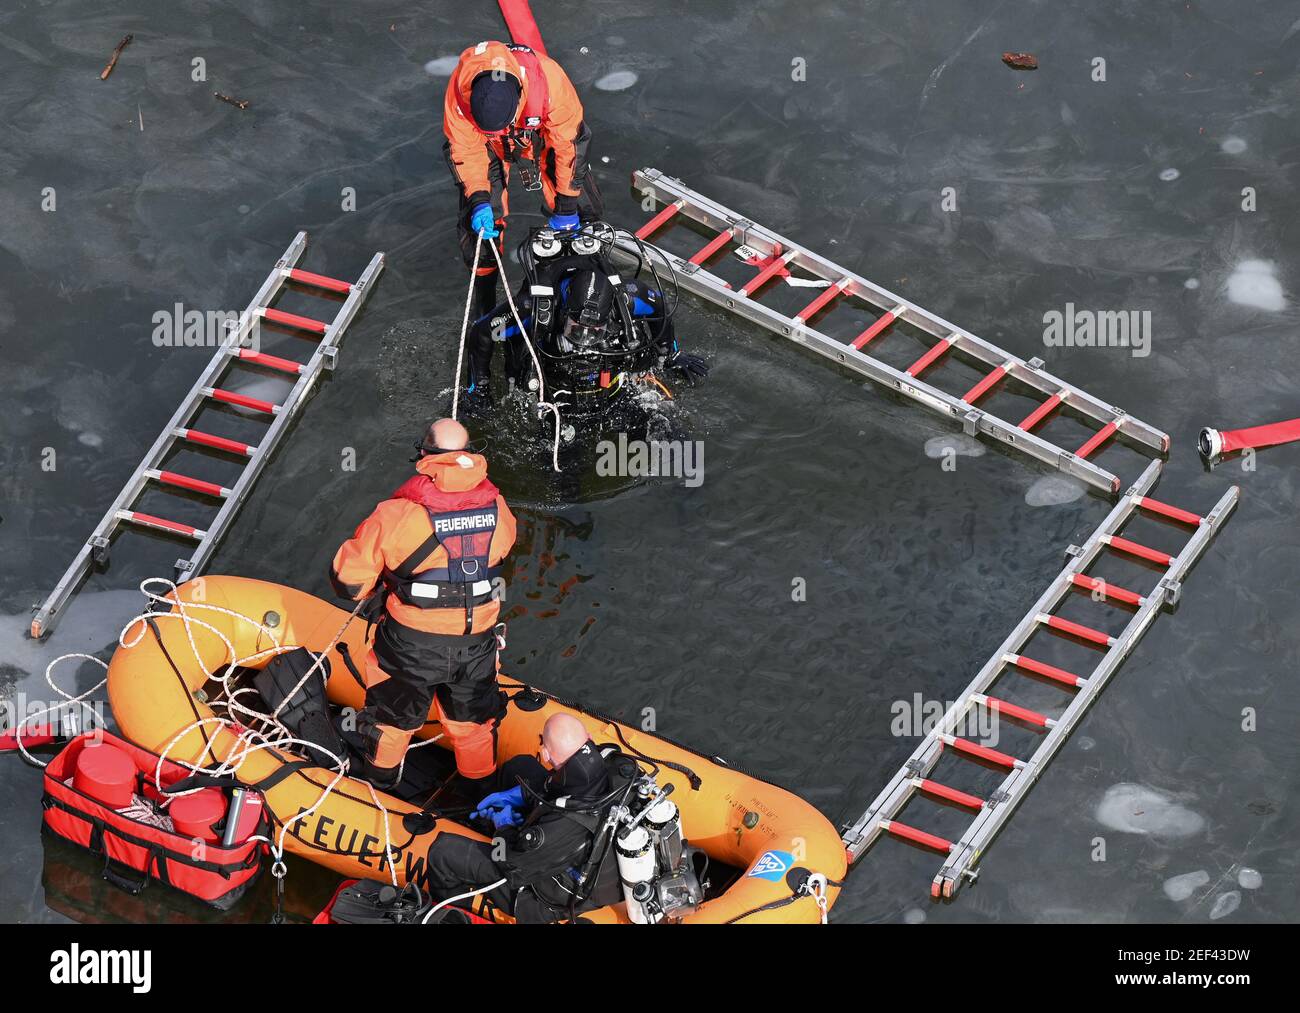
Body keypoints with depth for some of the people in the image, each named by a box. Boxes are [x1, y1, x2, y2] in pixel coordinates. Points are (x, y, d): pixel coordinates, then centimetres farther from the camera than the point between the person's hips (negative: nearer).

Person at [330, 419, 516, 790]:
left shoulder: (398, 514, -23)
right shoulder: (495, 507, -11)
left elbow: (349, 580, -18)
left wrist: (379, 581, 4)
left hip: (411, 643, -3)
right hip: (476, 642, 3)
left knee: (393, 711, 25)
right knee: (473, 715, 28)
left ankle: (380, 777, 48)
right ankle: (481, 782, 49)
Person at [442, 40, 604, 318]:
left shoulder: (548, 78, -42)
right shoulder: (459, 89, -38)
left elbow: (567, 143, -26)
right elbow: (466, 148, -21)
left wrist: (566, 205, -19)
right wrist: (478, 199, -32)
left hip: (542, 134, 0)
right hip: (485, 144, 0)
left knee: (581, 214, -4)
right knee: (479, 222, -9)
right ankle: (485, 304, 10)